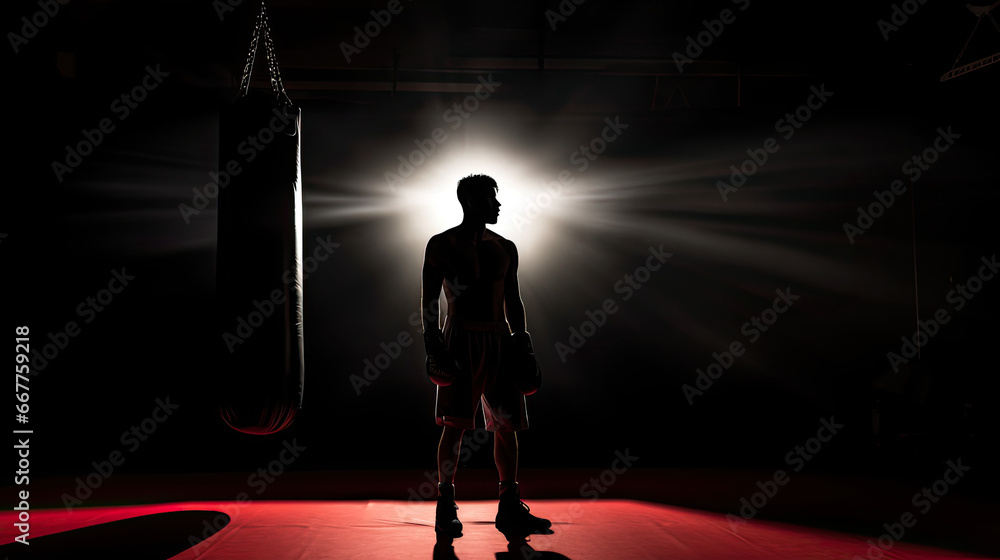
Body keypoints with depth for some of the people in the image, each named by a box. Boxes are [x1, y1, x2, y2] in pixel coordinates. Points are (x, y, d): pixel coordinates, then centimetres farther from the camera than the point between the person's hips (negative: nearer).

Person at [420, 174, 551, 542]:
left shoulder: (505, 248, 14)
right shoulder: (441, 245, 1)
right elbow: (429, 300, -1)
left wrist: (522, 346, 11)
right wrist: (435, 348, -10)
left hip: (500, 340, 5)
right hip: (462, 341, -4)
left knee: (507, 426, 4)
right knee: (455, 425, -5)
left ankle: (510, 508, 14)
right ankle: (446, 508, 8)